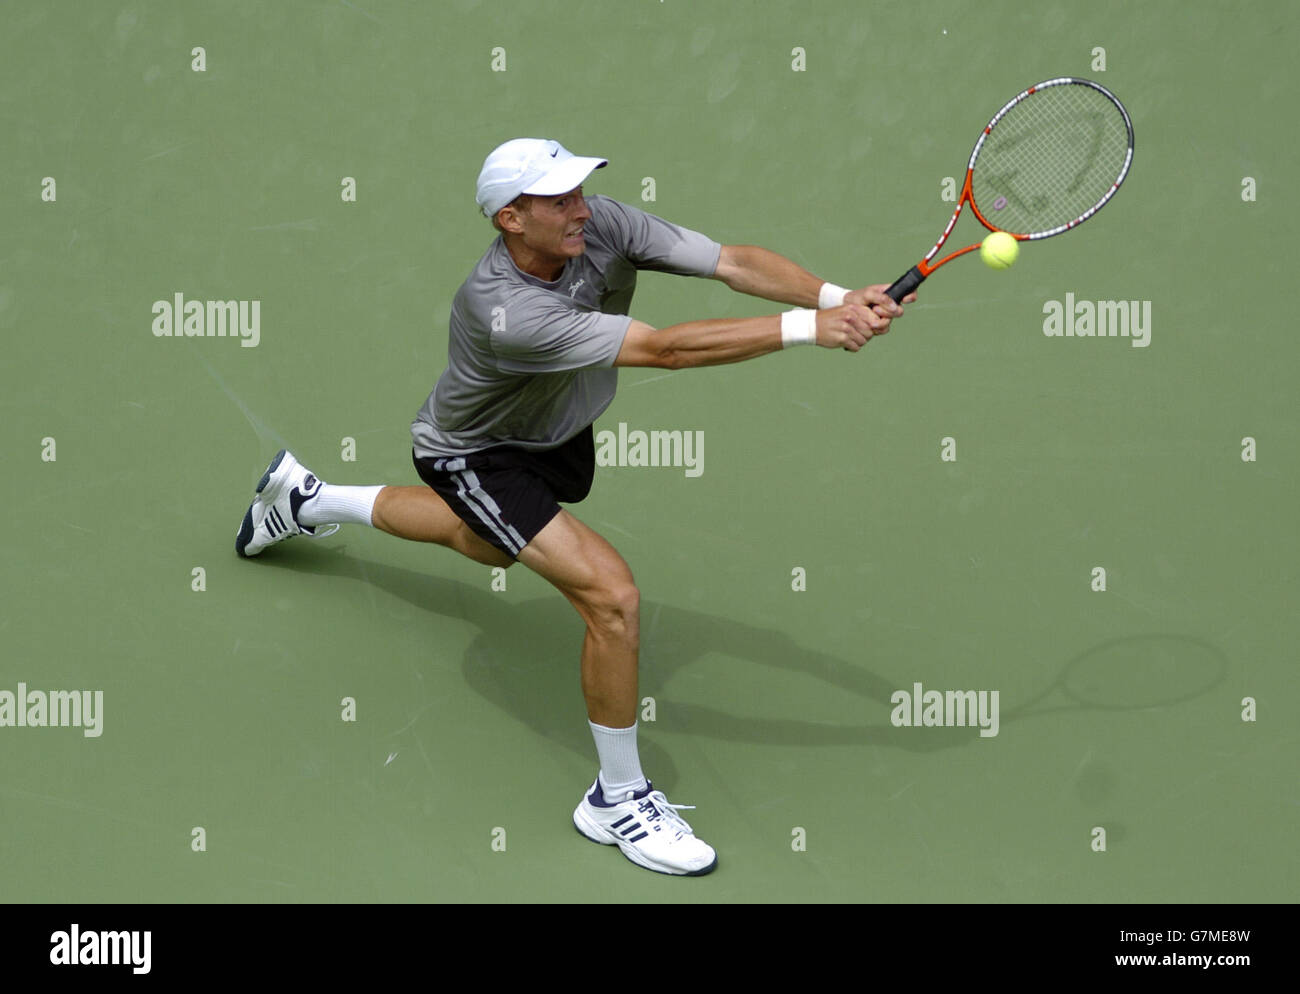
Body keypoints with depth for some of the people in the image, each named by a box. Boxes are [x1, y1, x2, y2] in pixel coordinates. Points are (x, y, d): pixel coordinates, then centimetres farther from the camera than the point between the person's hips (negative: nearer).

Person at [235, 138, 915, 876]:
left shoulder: (604, 226, -25)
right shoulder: (505, 312, -43)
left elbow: (735, 261, -31)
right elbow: (666, 350, -48)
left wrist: (838, 297, -47)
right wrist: (807, 329, -52)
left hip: (556, 433, 8)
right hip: (477, 453, -8)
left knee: (487, 545, 37)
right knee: (613, 595, -25)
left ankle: (304, 499, 60)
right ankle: (618, 799, -7)